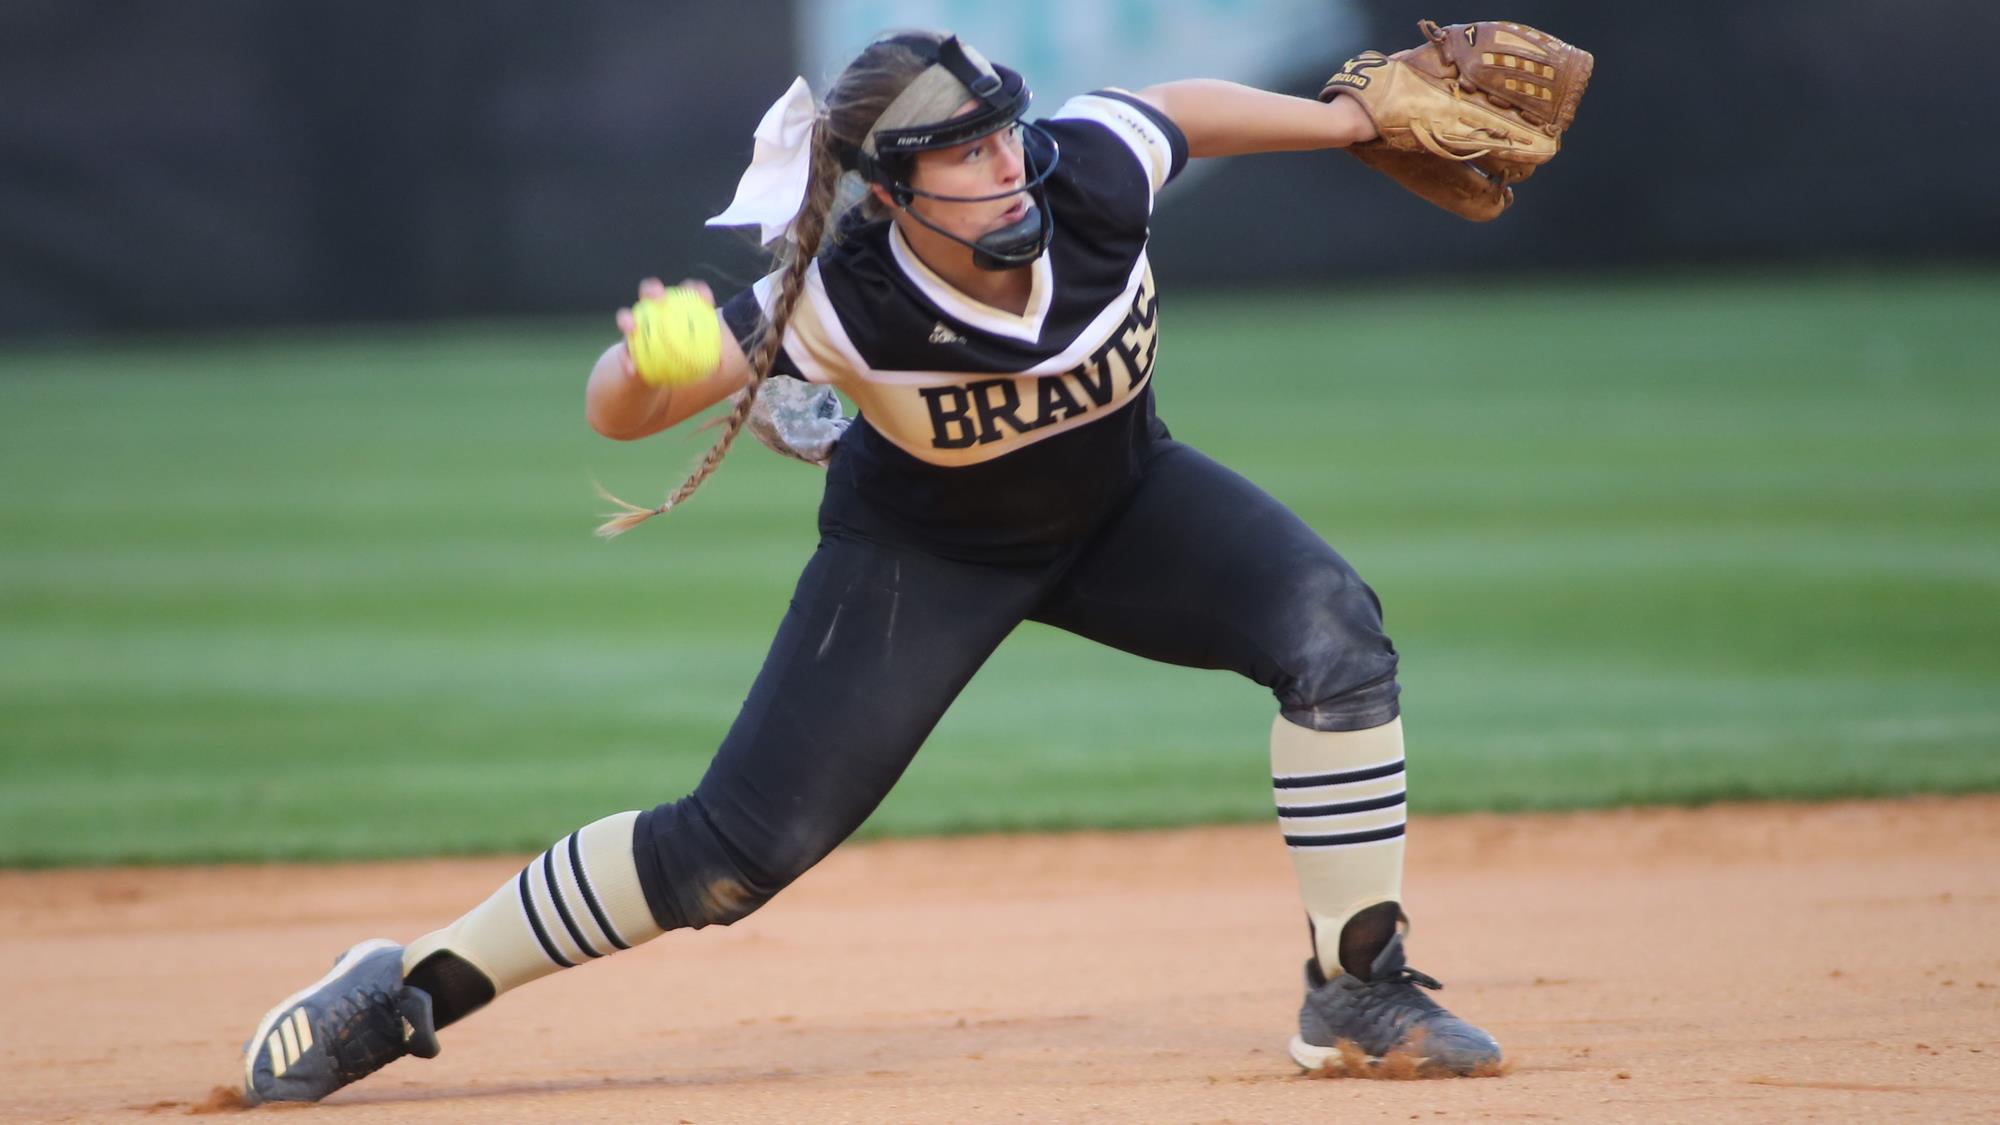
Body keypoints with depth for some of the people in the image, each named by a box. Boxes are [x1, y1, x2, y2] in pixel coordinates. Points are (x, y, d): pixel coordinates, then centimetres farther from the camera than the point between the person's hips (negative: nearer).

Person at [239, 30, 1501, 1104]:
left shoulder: (1090, 170, -29)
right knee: (740, 846, -9)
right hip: (924, 550, -3)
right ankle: (405, 990, 6)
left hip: (1123, 503, 3)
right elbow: (617, 415, -31)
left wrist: (1352, 120, 4)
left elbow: (1180, 106, -5)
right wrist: (641, 371, -54)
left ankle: (1359, 990, -10)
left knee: (1335, 632, -22)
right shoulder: (839, 305, -35)